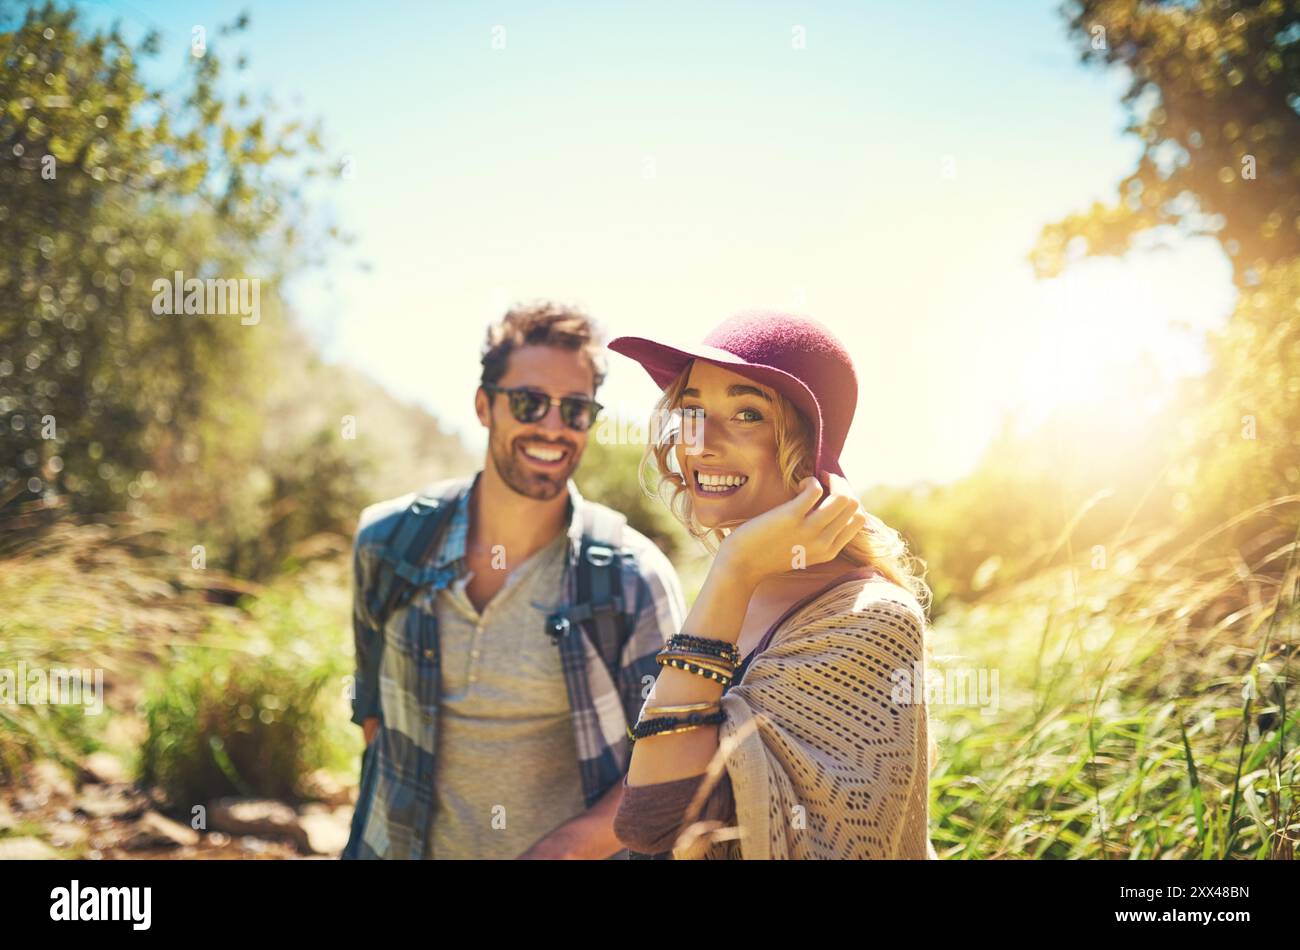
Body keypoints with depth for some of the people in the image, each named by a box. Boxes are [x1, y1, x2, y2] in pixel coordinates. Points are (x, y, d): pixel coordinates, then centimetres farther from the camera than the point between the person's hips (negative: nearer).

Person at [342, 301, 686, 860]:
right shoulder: (388, 542, -7)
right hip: (403, 844, 2)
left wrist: (561, 850, -21)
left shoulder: (633, 577, -15)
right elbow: (374, 703, 6)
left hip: (575, 851, -2)